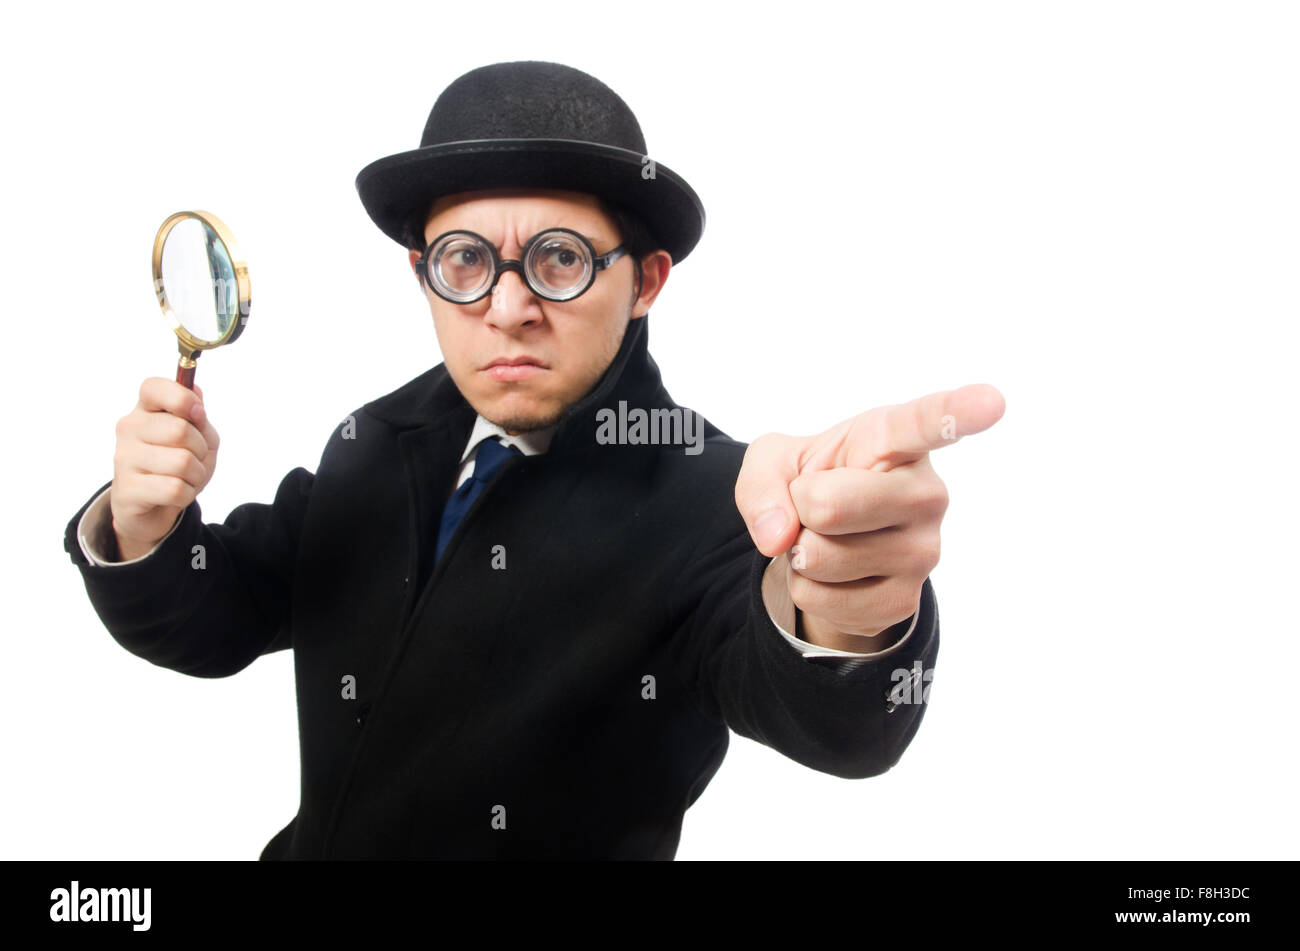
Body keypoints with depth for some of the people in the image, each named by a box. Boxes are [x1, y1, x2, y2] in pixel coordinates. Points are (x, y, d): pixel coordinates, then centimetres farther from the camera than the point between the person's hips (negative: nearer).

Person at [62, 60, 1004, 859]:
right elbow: (210, 624, -6)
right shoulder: (376, 442, -10)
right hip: (316, 841, 5)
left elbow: (831, 723, -41)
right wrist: (142, 527, -27)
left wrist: (830, 610, -64)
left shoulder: (705, 498, -25)